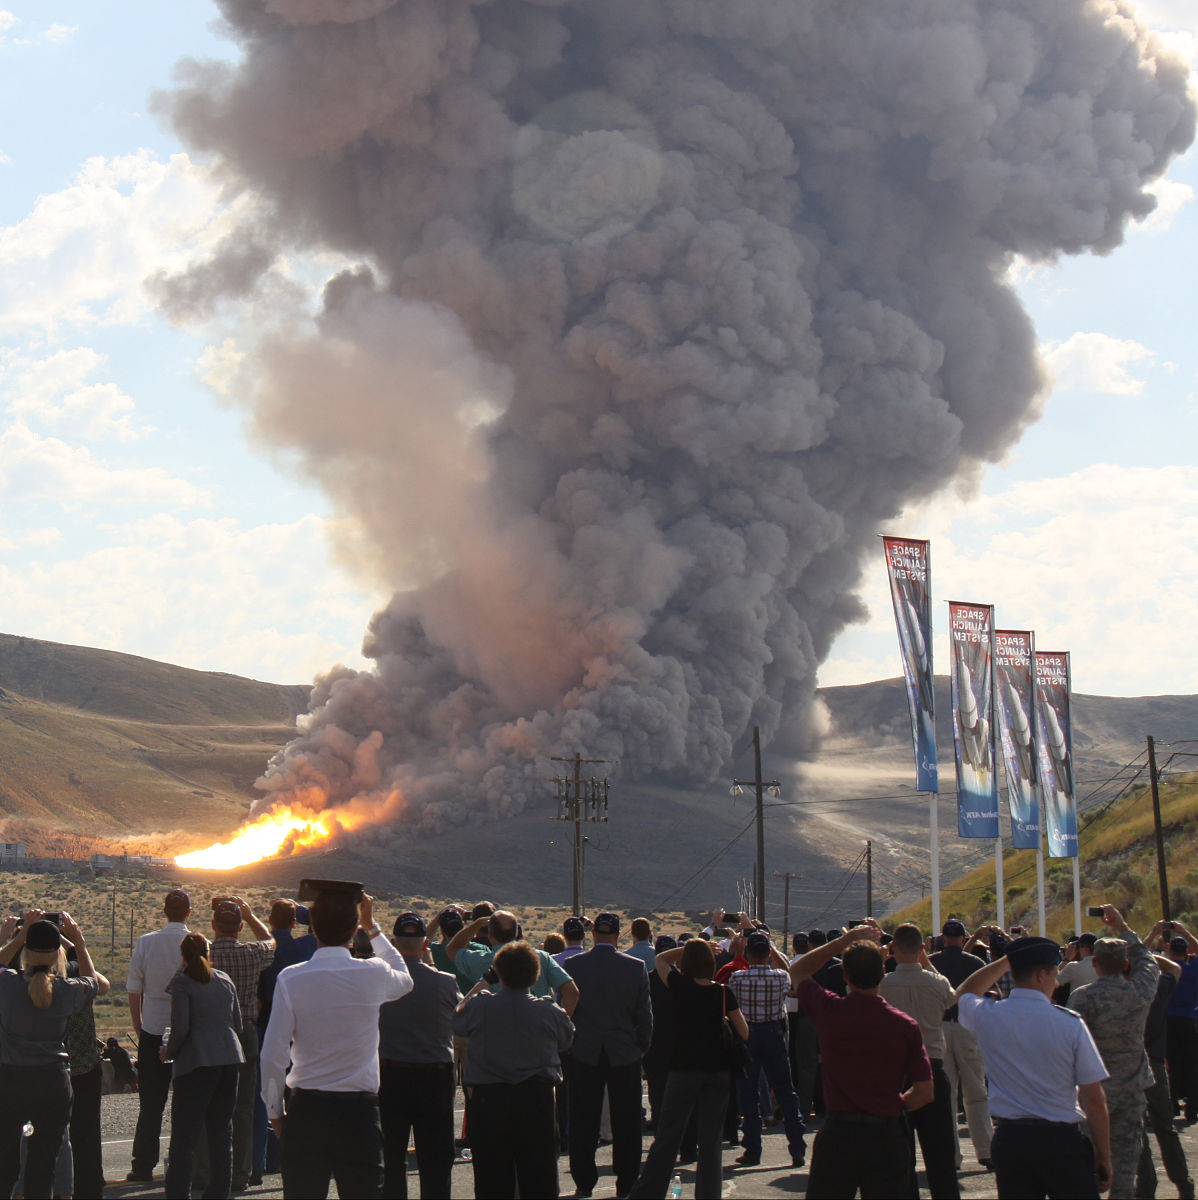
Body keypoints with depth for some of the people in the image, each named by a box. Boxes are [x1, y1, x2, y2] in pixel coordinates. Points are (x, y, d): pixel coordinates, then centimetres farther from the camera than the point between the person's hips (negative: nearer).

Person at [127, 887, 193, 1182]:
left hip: (153, 1033, 1)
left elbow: (133, 994, 2)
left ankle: (143, 1167, 9)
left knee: (150, 1103, 8)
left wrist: (140, 1031, 13)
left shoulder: (145, 943, -3)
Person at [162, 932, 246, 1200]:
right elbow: (237, 1025, 15)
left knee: (185, 1136, -2)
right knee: (221, 1132, 12)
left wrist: (168, 1052, 3)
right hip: (230, 1060, 6)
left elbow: (180, 1028, -13)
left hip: (197, 1062, -6)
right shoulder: (225, 981, 13)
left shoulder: (183, 982, -5)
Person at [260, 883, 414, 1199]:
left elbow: (273, 1057, -6)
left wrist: (275, 1113, 8)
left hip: (305, 1110, 0)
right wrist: (372, 927, 26)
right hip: (359, 1111, 0)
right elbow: (405, 979, 21)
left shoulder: (291, 979, -7)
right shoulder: (373, 974, -6)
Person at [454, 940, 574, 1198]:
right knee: (539, 1175, 8)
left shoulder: (479, 1005, -10)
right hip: (537, 1097, 1)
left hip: (487, 1098, -1)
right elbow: (566, 1043, 9)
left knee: (492, 1178, 6)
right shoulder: (550, 1011, -7)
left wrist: (480, 985, 17)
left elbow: (456, 1024, 10)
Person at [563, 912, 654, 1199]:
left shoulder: (572, 965, -6)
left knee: (583, 1123, 8)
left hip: (584, 1054, 0)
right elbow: (645, 1014, -2)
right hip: (625, 1055, 0)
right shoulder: (636, 967, -6)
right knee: (626, 1124, 8)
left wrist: (568, 1043, 14)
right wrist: (642, 1047, 12)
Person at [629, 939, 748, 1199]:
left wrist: (689, 948, 12)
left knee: (666, 1138, 2)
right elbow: (744, 1033, 2)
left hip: (684, 1069, -2)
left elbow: (660, 959, 14)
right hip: (718, 1070, 2)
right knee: (711, 1139, 8)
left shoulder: (679, 986, -6)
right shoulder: (724, 992, -2)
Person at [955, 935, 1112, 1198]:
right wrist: (1104, 1157, 2)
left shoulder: (987, 1016, -1)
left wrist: (1007, 961, 27)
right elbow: (1094, 1099, -7)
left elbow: (964, 994, 27)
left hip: (1008, 1139, 3)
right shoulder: (1071, 1023, -9)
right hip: (1062, 1140, -3)